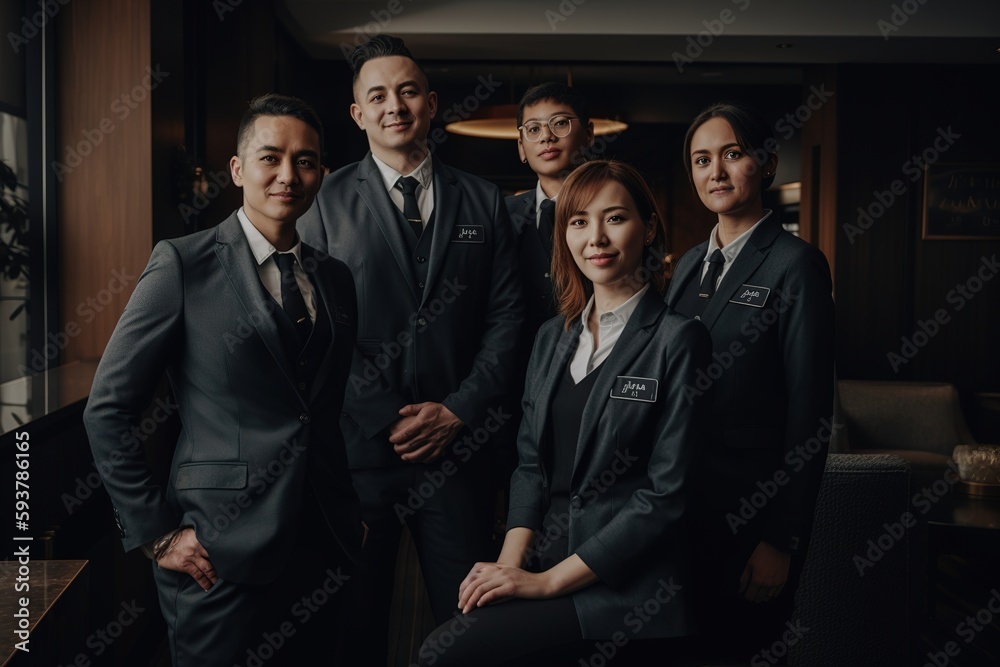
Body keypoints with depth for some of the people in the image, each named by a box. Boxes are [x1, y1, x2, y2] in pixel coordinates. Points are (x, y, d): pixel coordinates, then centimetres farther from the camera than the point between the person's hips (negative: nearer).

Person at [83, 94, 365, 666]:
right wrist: (156, 533, -9)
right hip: (221, 553, -4)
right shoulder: (183, 265, -6)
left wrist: (352, 511, 7)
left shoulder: (336, 278, 8)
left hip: (326, 548, 5)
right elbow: (108, 410, -6)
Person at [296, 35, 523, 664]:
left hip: (458, 445, 2)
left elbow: (506, 315, 4)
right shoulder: (326, 200, 1)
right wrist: (386, 422, -9)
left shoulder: (483, 201, 8)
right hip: (360, 445, -1)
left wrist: (459, 410, -6)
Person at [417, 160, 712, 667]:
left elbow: (667, 492, -12)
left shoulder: (677, 340, -8)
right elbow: (531, 461, 12)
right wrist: (511, 559, -4)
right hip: (543, 559, 5)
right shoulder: (553, 338, 11)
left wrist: (550, 580, -12)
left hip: (623, 583, -5)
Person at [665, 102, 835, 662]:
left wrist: (781, 542, -13)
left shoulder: (795, 264, -11)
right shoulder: (690, 263, 10)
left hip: (750, 512, -6)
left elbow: (810, 415, -13)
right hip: (679, 506, 6)